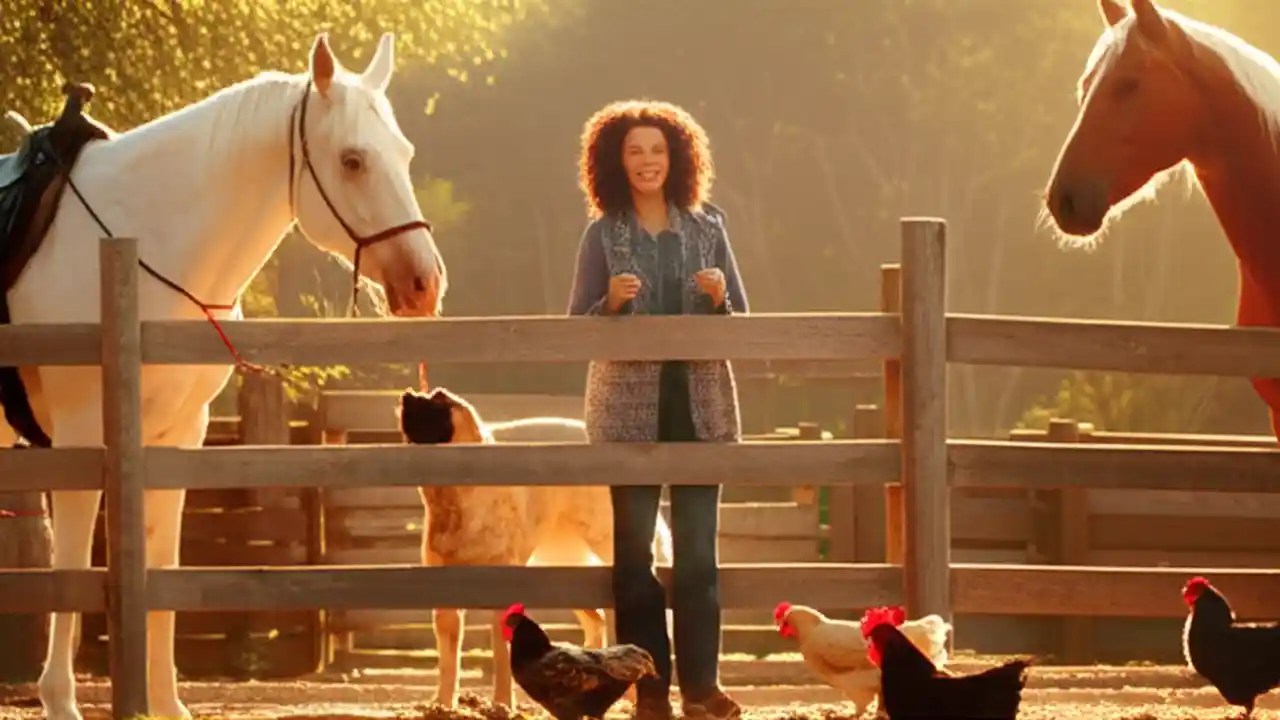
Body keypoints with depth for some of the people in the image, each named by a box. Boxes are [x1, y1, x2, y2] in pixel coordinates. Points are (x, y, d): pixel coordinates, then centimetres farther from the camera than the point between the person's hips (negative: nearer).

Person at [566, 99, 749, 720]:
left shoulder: (706, 227, 7)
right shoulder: (603, 235, 3)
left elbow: (740, 321, 10)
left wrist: (719, 298, -11)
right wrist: (611, 302, -17)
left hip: (700, 403, 1)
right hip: (630, 405, -1)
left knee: (698, 546, -1)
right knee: (633, 545, -1)